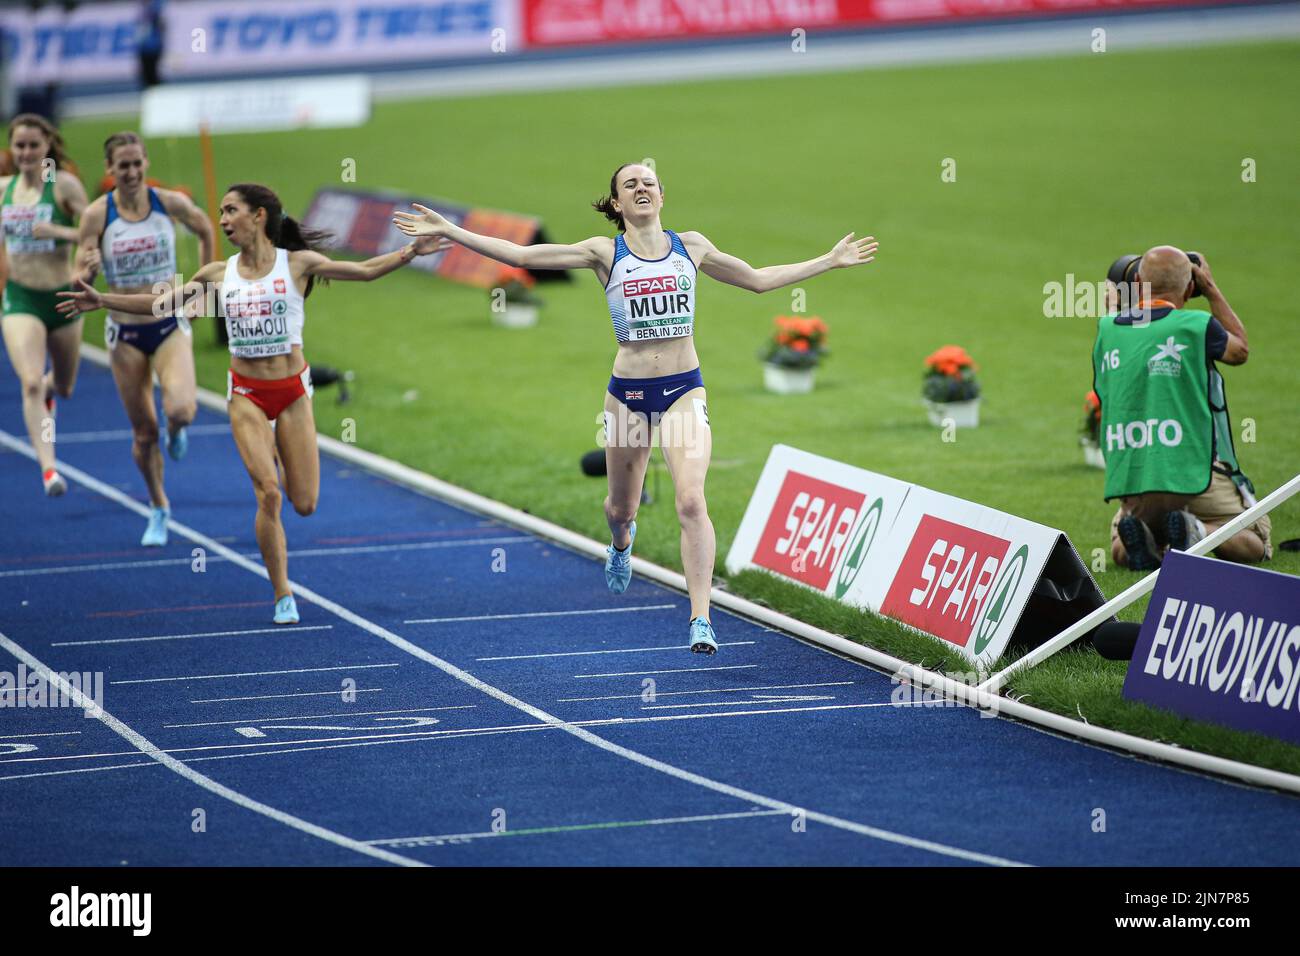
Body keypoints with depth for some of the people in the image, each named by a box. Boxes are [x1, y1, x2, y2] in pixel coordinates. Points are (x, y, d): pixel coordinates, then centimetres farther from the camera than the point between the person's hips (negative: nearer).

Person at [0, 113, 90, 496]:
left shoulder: (64, 185, -10)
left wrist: (57, 231, -27)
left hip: (62, 296, -1)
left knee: (63, 387, 20)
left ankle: (50, 388, 58)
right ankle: (48, 468, -22)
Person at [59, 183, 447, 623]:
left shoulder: (297, 264, -4)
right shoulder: (219, 274, 1)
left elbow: (365, 270, -3)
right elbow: (158, 304, 6)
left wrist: (411, 252, -15)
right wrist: (102, 300, -3)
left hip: (292, 391, 0)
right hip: (246, 394, 0)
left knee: (304, 504, 0)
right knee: (268, 493, -14)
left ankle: (280, 451, 37)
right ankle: (283, 596, -3)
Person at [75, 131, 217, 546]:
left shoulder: (171, 203, -8)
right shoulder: (97, 214, -10)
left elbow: (205, 231, 13)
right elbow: (81, 279, -7)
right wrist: (88, 271, -30)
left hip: (170, 326, 0)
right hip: (125, 333, 0)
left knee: (180, 410, -24)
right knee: (144, 431, 6)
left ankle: (176, 431, 15)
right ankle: (159, 509, 28)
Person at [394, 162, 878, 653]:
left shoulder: (691, 246, 5)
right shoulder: (605, 253, -1)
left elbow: (759, 279, 18)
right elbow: (521, 255, -5)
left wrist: (829, 261, 19)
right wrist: (448, 231, -10)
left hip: (684, 390, 0)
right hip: (628, 391, 0)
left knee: (691, 502, -19)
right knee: (621, 506, 16)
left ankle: (701, 619, -18)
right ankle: (621, 540, 55)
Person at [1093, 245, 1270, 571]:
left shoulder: (1108, 328, 4)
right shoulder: (1197, 326, -7)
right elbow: (1240, 350, 15)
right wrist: (1211, 290, 24)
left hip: (1132, 485, 4)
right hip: (1195, 475, -3)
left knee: (1120, 550, 28)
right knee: (1255, 544, 13)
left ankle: (1140, 538, -7)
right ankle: (1197, 532, -17)